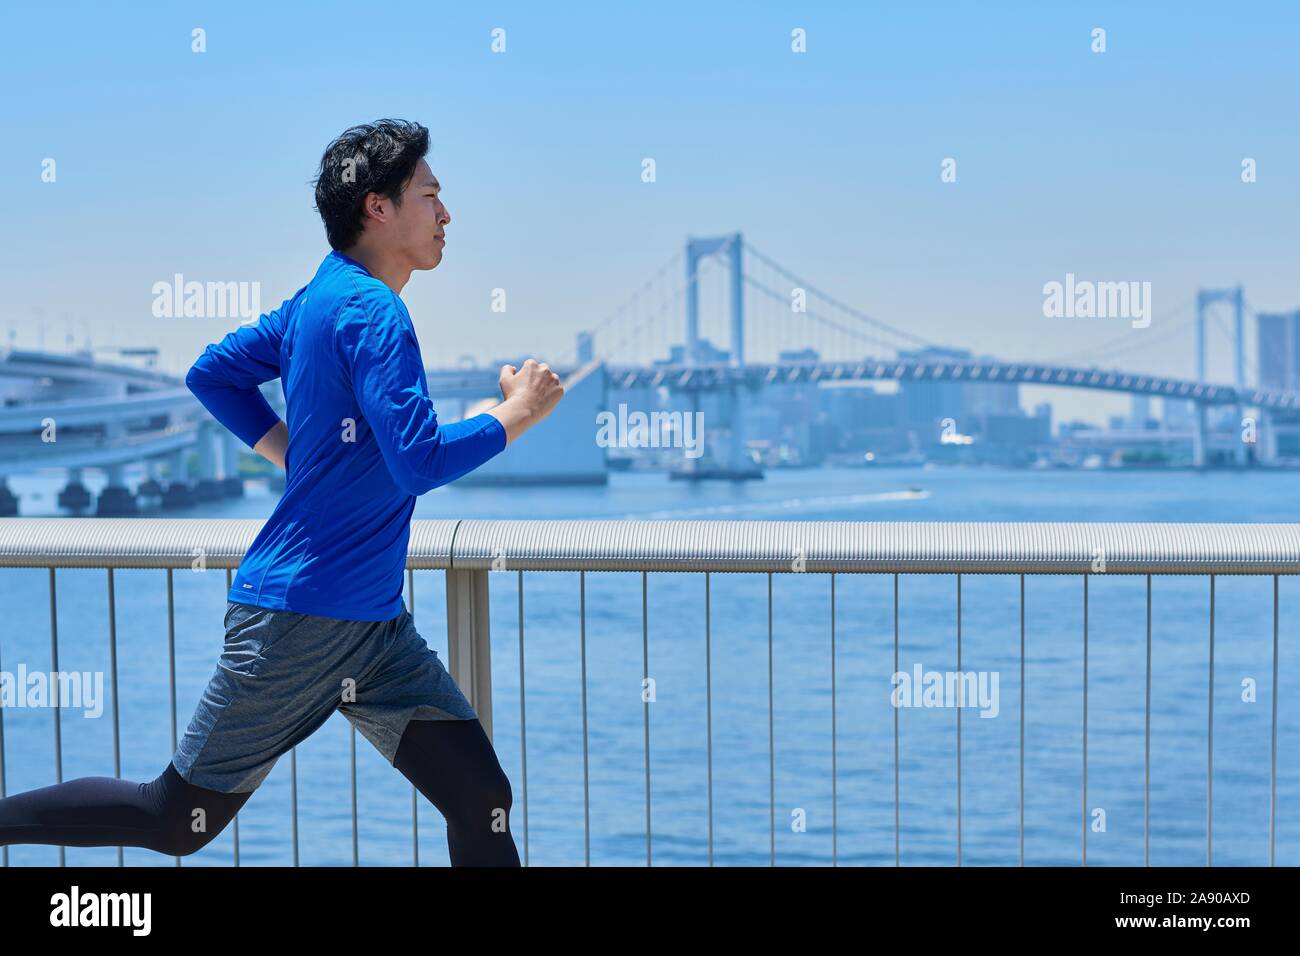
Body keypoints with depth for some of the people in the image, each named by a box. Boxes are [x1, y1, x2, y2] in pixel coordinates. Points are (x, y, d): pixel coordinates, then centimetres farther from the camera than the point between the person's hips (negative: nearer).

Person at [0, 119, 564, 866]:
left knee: (483, 803, 1)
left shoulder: (321, 299, 11)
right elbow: (419, 462, -25)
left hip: (374, 627, 9)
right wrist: (516, 414, -11)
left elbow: (214, 373, 21)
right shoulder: (371, 310, -16)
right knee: (179, 823, 5)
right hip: (304, 619, -9)